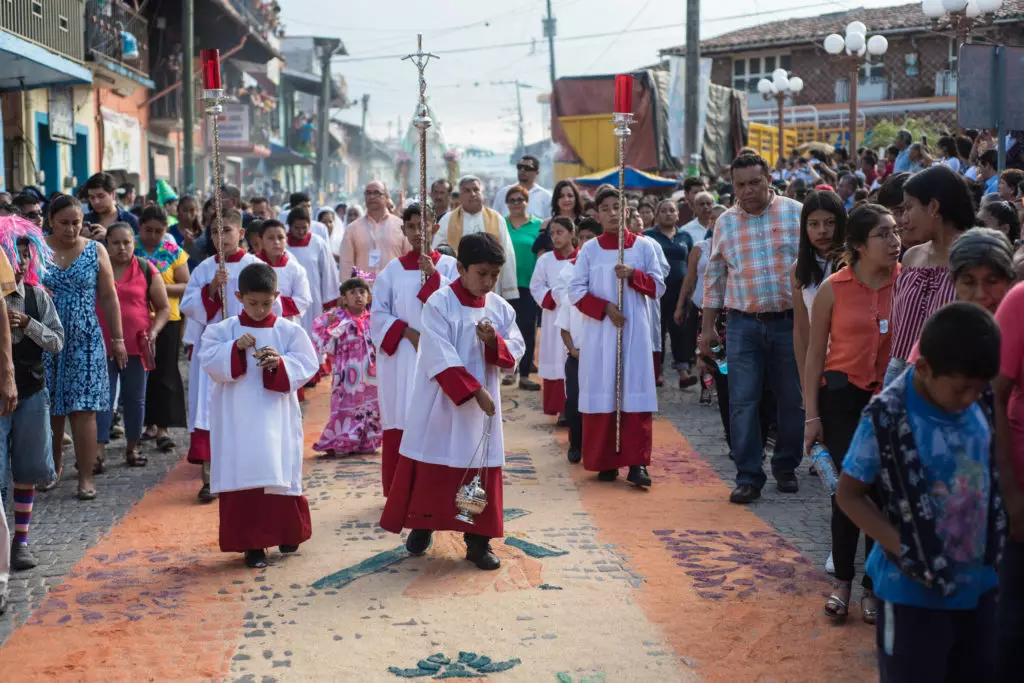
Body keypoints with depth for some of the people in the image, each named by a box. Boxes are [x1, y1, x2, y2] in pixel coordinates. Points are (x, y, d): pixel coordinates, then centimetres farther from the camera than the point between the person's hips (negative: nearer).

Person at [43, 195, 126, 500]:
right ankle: (53, 466, 26)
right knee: (49, 409, 6)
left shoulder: (95, 250, 3)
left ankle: (86, 477, 0)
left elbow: (109, 298, 6)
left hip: (85, 342, -1)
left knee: (83, 408, -5)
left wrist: (117, 339, 4)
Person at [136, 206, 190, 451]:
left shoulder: (174, 252, 2)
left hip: (167, 320, -1)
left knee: (165, 373, -4)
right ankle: (150, 423, 21)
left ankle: (163, 428, -2)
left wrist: (164, 287, -16)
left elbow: (186, 286, 1)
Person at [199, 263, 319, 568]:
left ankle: (288, 534, 29)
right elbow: (208, 362, -9)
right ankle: (252, 543, 9)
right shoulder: (222, 331, 1)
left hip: (277, 419, 0)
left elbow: (307, 365, -5)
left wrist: (280, 363, -21)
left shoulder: (289, 331, 1)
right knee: (243, 480, 0)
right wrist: (235, 348, -22)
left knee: (281, 476, 7)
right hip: (238, 421, 0)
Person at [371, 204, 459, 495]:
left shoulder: (448, 266, 5)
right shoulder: (392, 270, 7)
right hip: (400, 357, 1)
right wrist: (407, 332, -10)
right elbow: (378, 314, 4)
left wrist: (433, 275, -16)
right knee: (400, 422, 0)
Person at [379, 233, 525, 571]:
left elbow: (517, 351, 4)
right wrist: (474, 391, -25)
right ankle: (421, 526, 27)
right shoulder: (439, 304, -13)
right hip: (440, 401, -3)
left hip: (483, 402, 4)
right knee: (430, 466, 7)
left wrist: (495, 343, -17)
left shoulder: (501, 308, 2)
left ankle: (478, 540, 14)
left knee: (481, 469, 5)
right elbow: (441, 358, -19)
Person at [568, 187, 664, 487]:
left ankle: (637, 463, -3)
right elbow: (576, 291, 0)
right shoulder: (589, 249, 4)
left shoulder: (644, 246, 5)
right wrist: (605, 308, -13)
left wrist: (633, 276, -13)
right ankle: (604, 462, 9)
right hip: (599, 332, 0)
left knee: (635, 393, -4)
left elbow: (658, 287, 4)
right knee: (601, 394, 1)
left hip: (635, 332, 0)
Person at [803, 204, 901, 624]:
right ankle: (842, 580, 19)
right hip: (842, 396, -1)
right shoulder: (833, 289, -5)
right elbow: (815, 355, 0)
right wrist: (811, 415, -1)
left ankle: (874, 586, 21)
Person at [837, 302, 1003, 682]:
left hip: (977, 582, 5)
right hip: (915, 589, -5)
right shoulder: (888, 419, -20)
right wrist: (903, 551, -20)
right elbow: (849, 495, -11)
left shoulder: (982, 405, -5)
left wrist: (996, 543, 4)